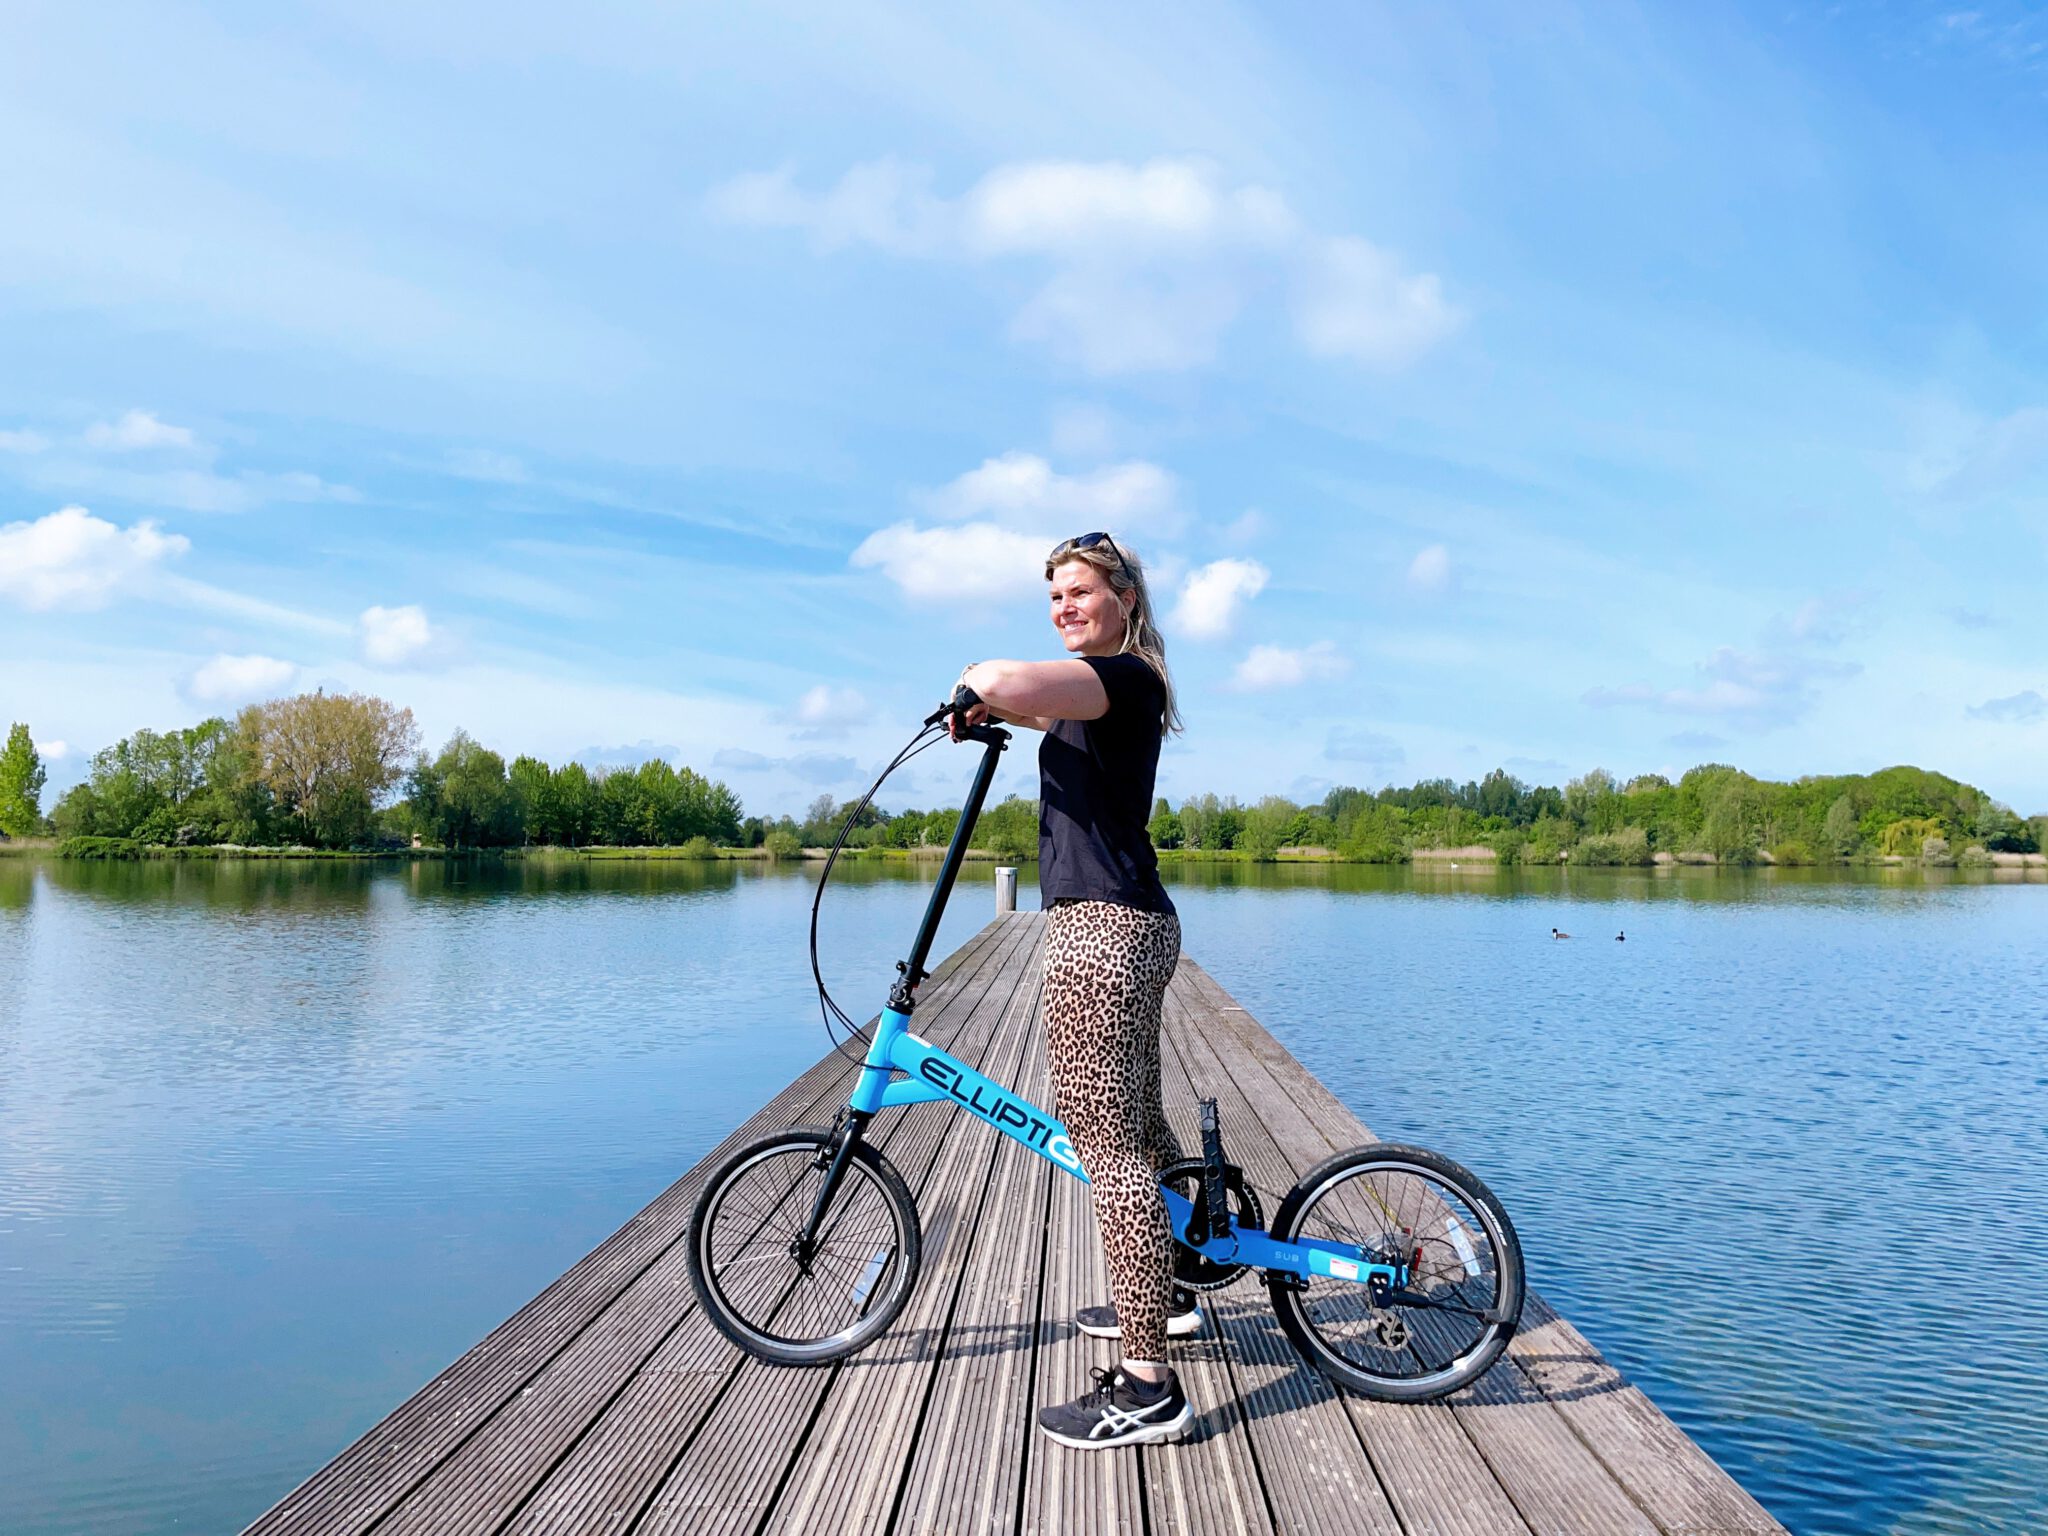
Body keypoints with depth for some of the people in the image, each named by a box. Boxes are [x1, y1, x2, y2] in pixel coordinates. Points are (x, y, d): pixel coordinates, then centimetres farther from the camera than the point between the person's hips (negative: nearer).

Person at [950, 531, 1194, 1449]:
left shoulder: (1126, 676, -13)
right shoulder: (1113, 688, 18)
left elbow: (1001, 684, -31)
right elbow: (1042, 710, 38)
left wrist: (979, 680, -8)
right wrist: (987, 708, 18)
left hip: (1102, 929, -11)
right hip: (1135, 926, 11)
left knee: (1105, 1144, -8)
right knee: (1134, 1122, 23)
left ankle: (1147, 1388, -2)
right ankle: (1167, 1294, 41)